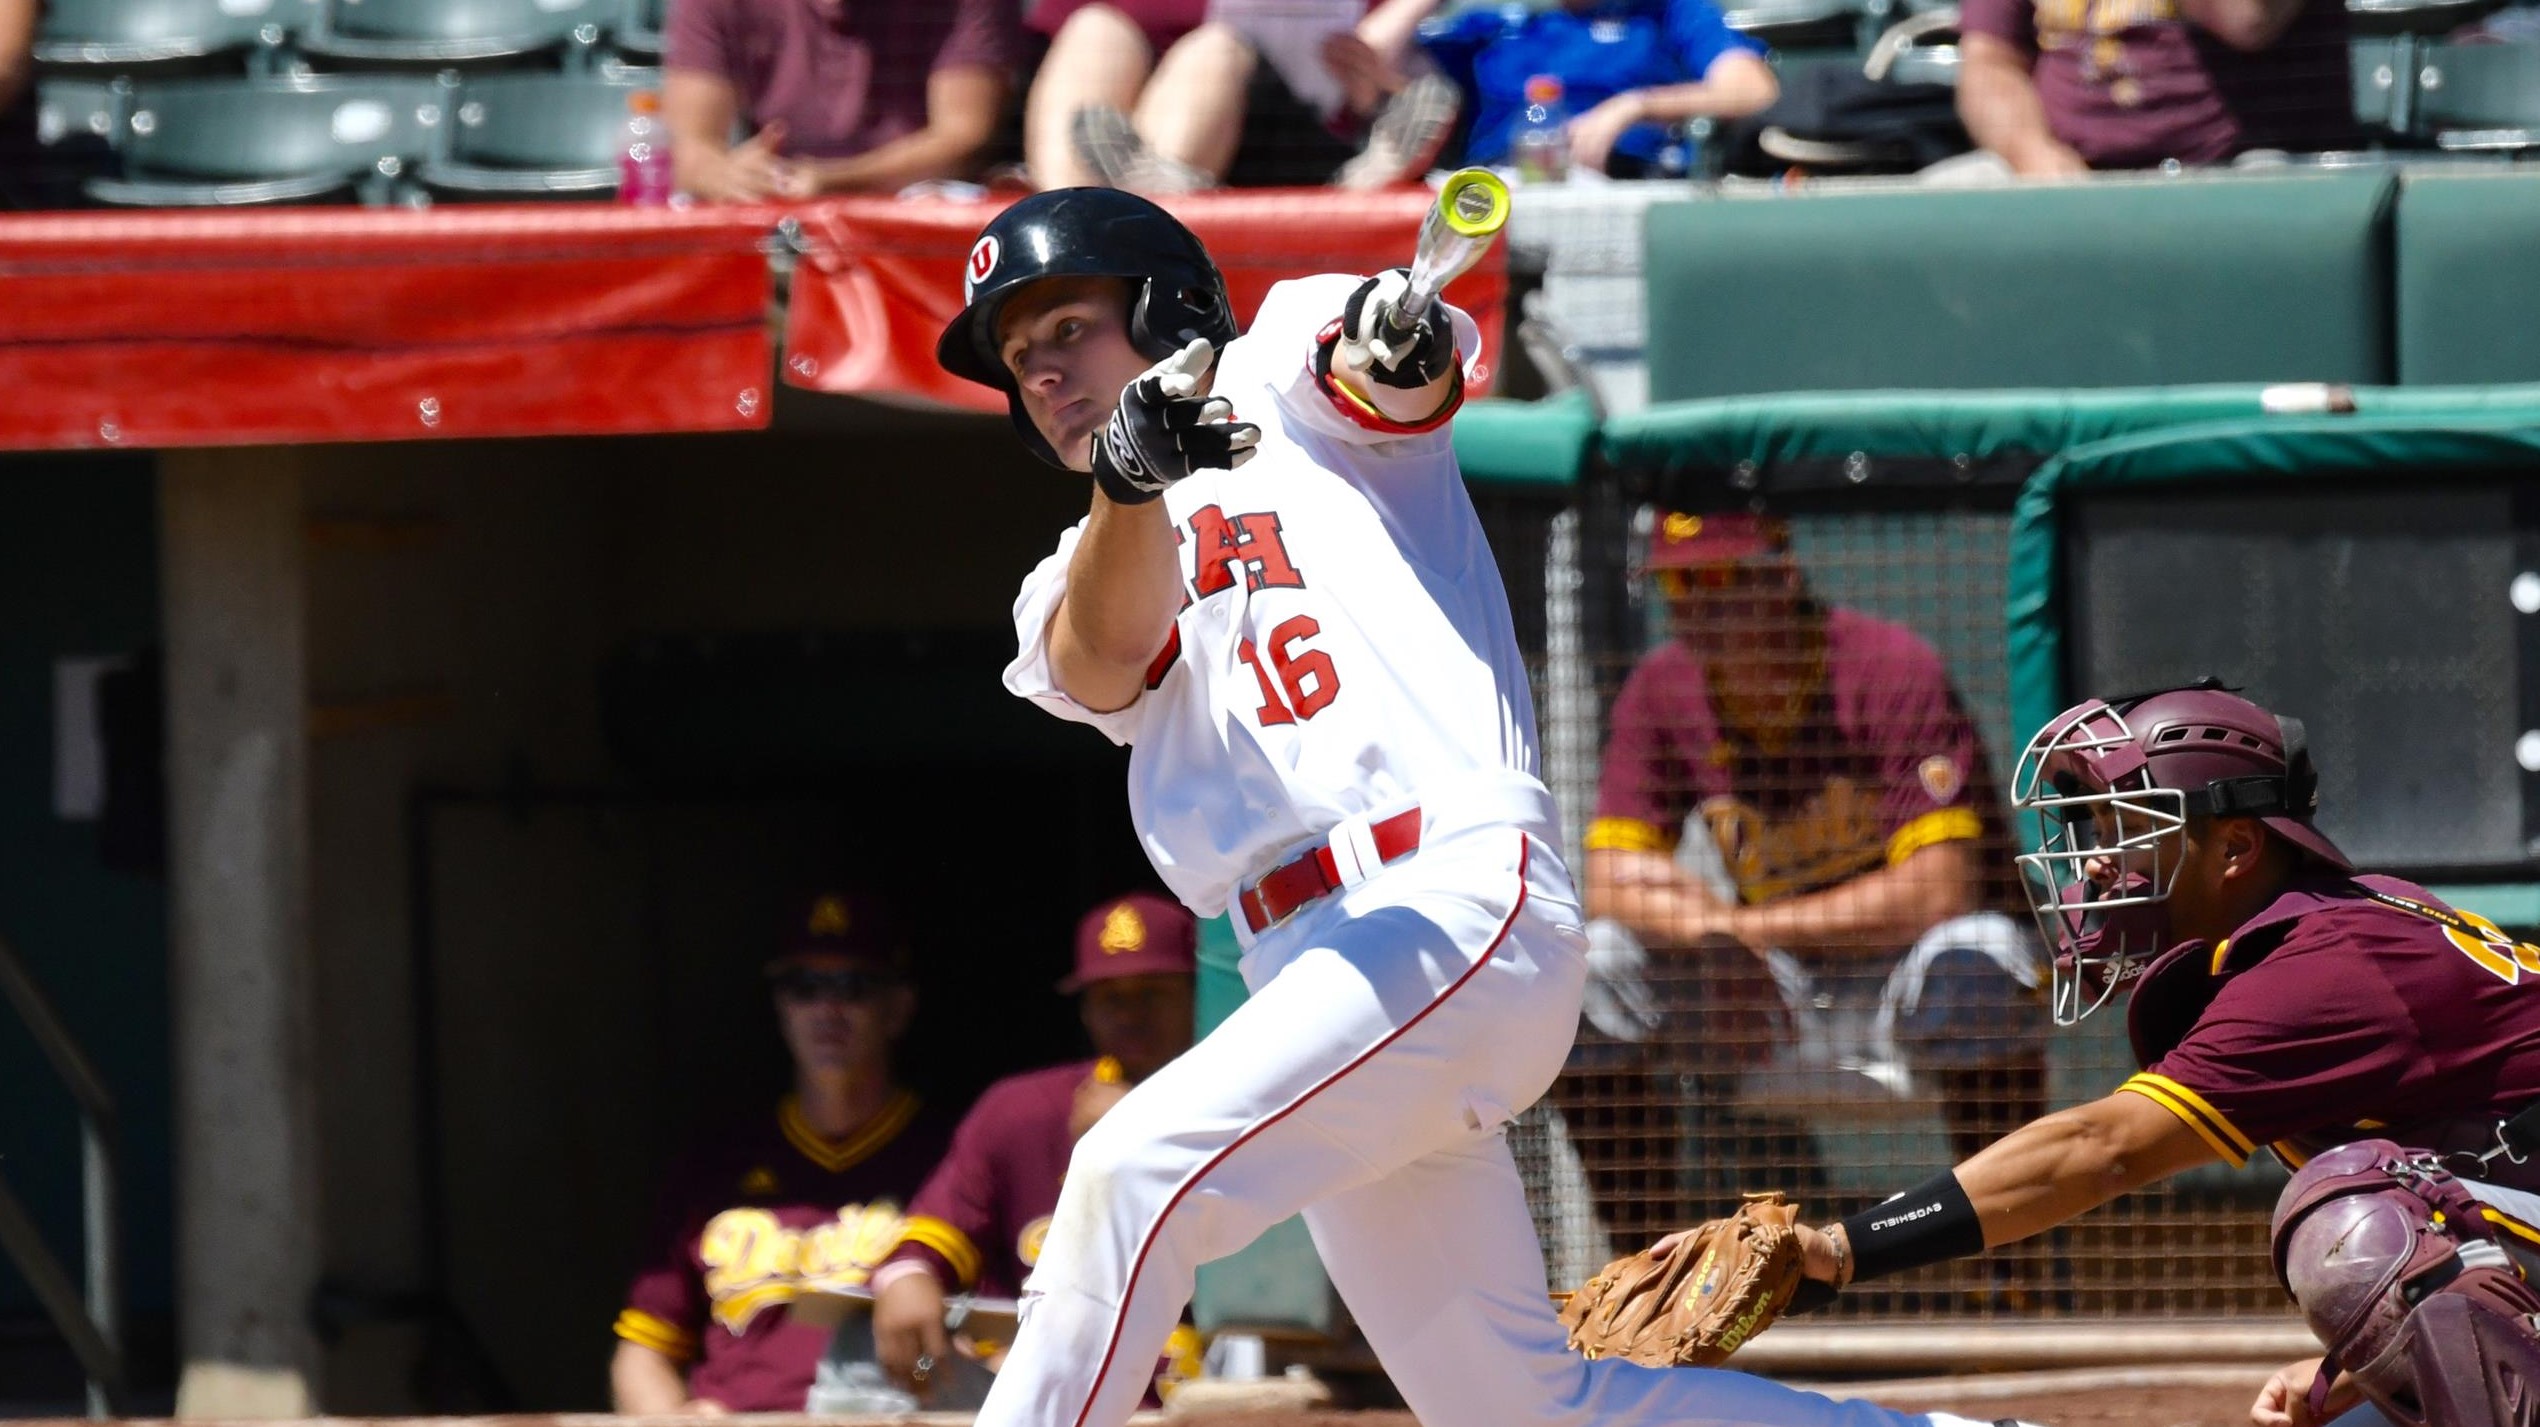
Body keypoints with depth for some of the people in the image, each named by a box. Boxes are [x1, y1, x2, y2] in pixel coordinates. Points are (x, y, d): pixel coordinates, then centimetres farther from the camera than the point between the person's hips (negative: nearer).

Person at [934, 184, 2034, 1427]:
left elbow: (1392, 370, -10)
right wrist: (1128, 476, -22)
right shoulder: (1074, 589, 25)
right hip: (1314, 977, 7)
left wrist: (1393, 336, -36)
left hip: (1464, 900, -7)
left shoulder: (1285, 382, 14)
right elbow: (1106, 657, -1)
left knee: (1138, 1174, -24)